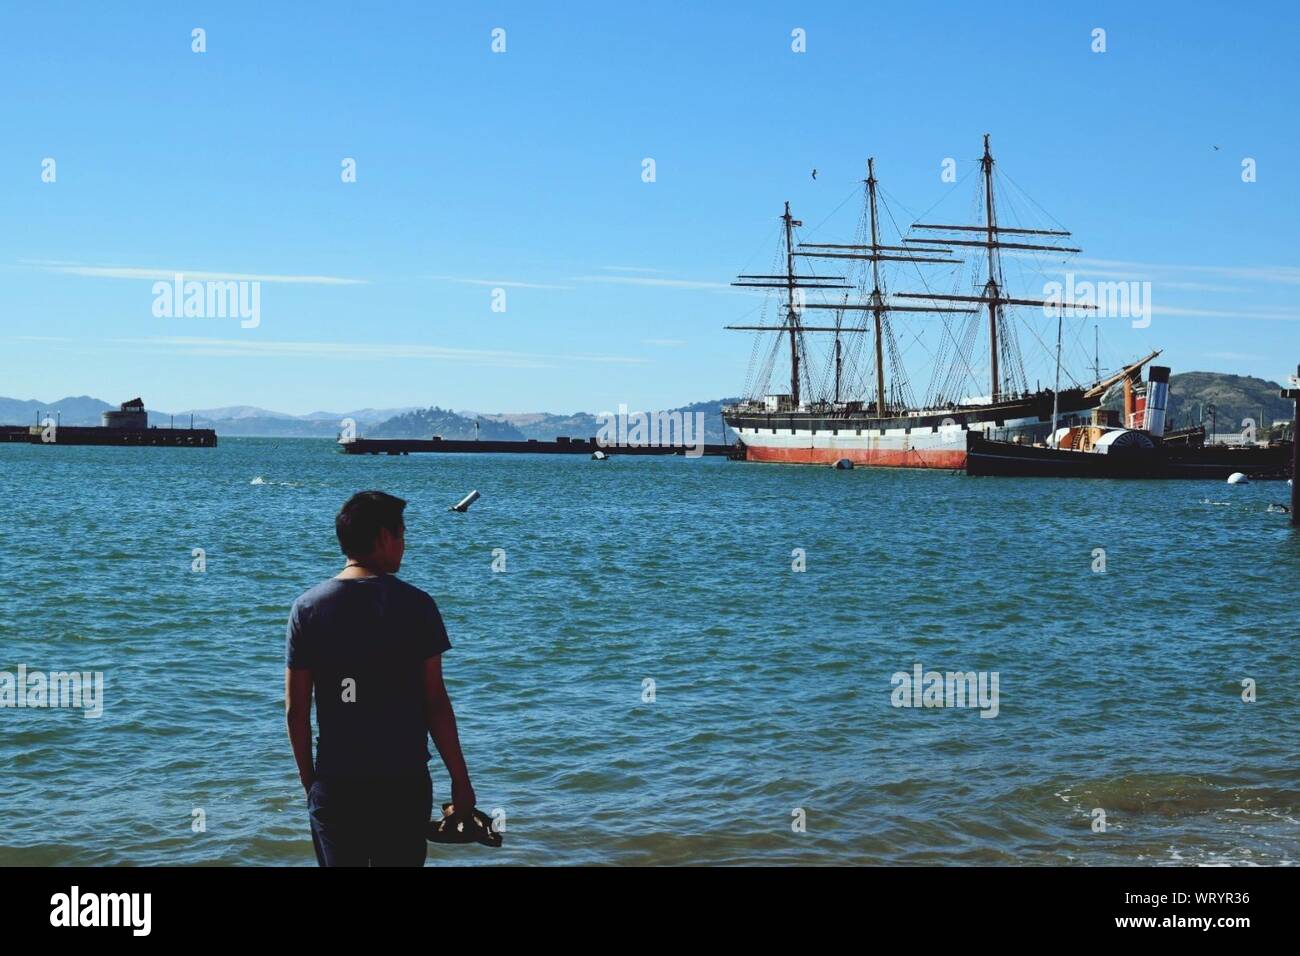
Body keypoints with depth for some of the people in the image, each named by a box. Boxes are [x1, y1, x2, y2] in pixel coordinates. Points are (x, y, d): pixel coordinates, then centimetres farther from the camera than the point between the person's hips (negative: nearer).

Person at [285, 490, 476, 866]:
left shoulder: (307, 609, -2)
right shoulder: (415, 605, -7)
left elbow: (295, 711, 0)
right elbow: (435, 702, -7)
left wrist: (309, 779, 11)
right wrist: (460, 779, 1)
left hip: (334, 786, 1)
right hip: (404, 783, -1)